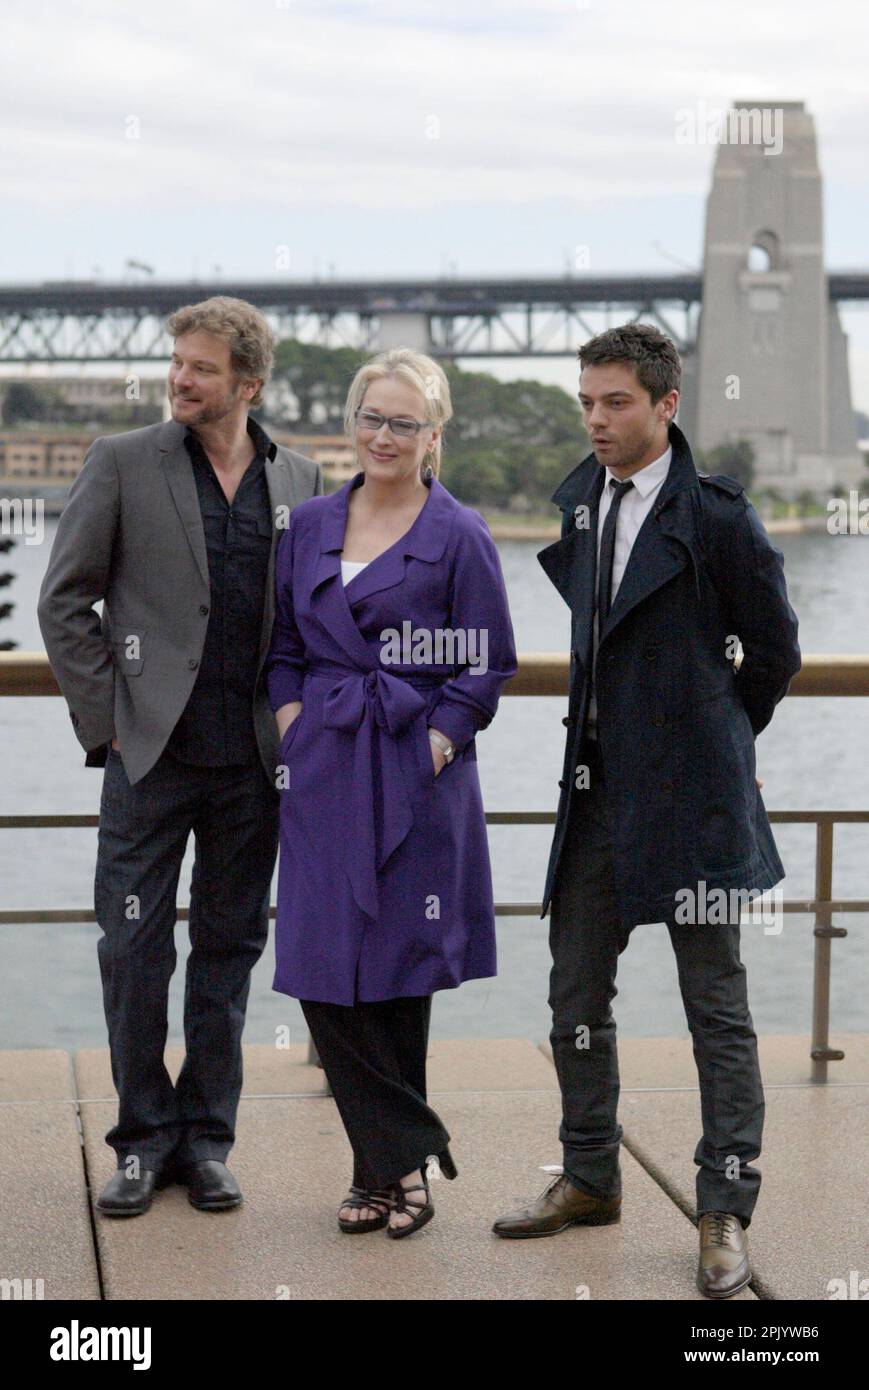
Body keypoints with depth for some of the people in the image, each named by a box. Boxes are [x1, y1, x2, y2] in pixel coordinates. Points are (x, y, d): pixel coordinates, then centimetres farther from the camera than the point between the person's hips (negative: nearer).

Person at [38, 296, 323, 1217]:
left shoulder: (297, 482, 7)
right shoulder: (123, 463, -1)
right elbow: (63, 601, 0)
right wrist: (106, 718, -5)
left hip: (253, 760, 2)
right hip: (151, 752, -2)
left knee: (229, 949, 9)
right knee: (134, 948, 0)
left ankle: (207, 1138, 20)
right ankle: (145, 1138, 14)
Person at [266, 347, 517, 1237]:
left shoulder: (458, 537, -2)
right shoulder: (309, 528, 11)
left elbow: (485, 670, -1)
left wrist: (434, 739, -10)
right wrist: (293, 721, 3)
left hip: (415, 775, -4)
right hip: (322, 773, 4)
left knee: (398, 975, 2)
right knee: (322, 978, -1)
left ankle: (388, 1165, 16)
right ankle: (406, 1157, 11)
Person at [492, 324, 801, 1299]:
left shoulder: (715, 515, -10)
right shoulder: (571, 504, 8)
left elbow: (773, 651, -2)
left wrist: (712, 738, 5)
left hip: (688, 797, -6)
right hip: (592, 791, 6)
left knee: (716, 1007, 1)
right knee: (576, 995, 13)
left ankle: (725, 1214, 7)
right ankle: (589, 1180, 28)